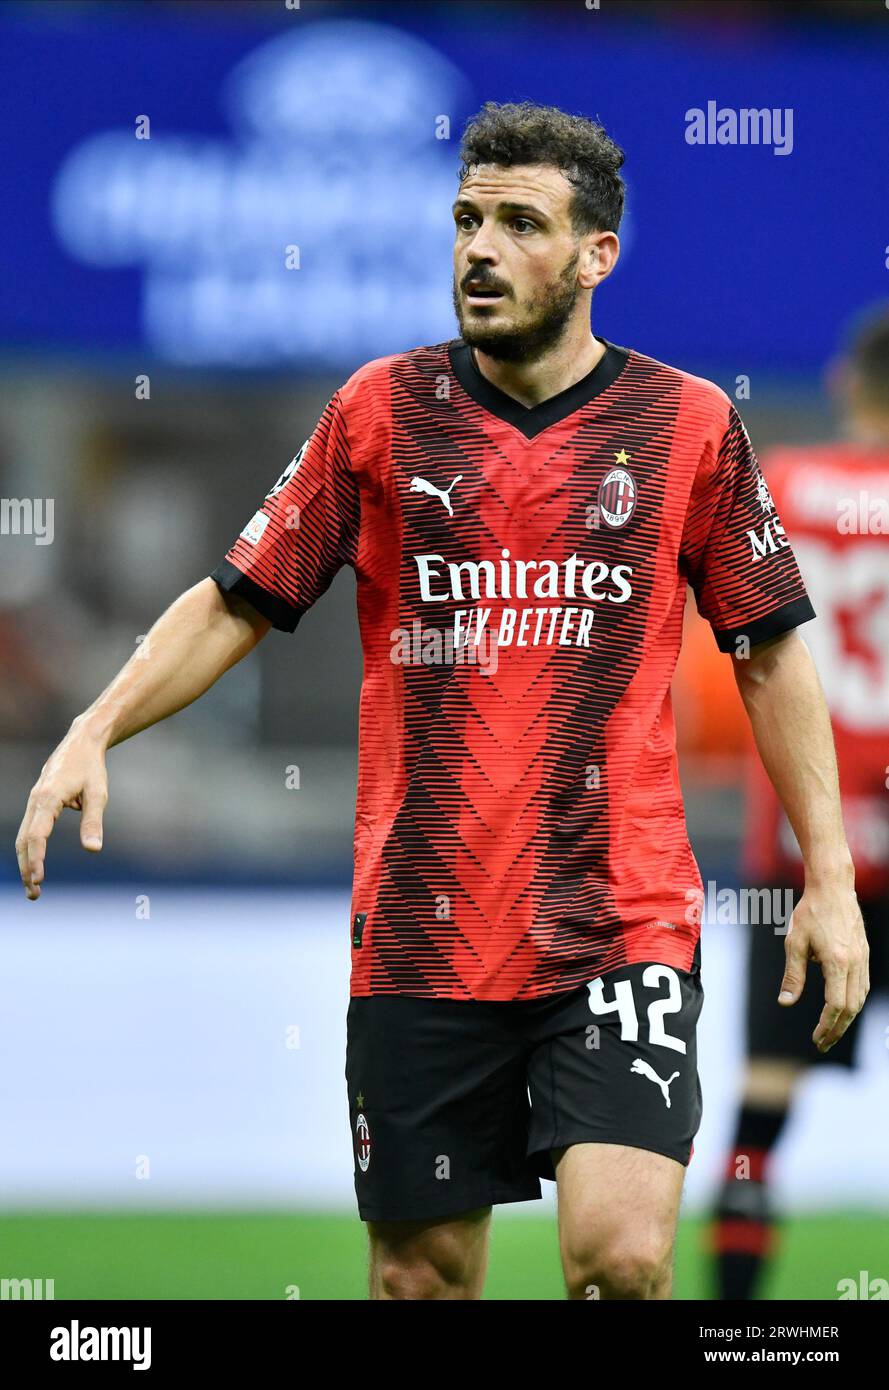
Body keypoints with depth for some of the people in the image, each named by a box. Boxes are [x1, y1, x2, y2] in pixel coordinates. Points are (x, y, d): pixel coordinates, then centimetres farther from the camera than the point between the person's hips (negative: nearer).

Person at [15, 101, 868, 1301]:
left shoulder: (690, 424, 3)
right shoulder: (382, 410, 5)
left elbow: (770, 652, 10)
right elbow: (238, 601, 10)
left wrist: (830, 879, 6)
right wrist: (96, 730, -4)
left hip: (621, 925, -2)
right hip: (417, 932, 2)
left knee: (621, 1256, -19)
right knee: (422, 1275, 5)